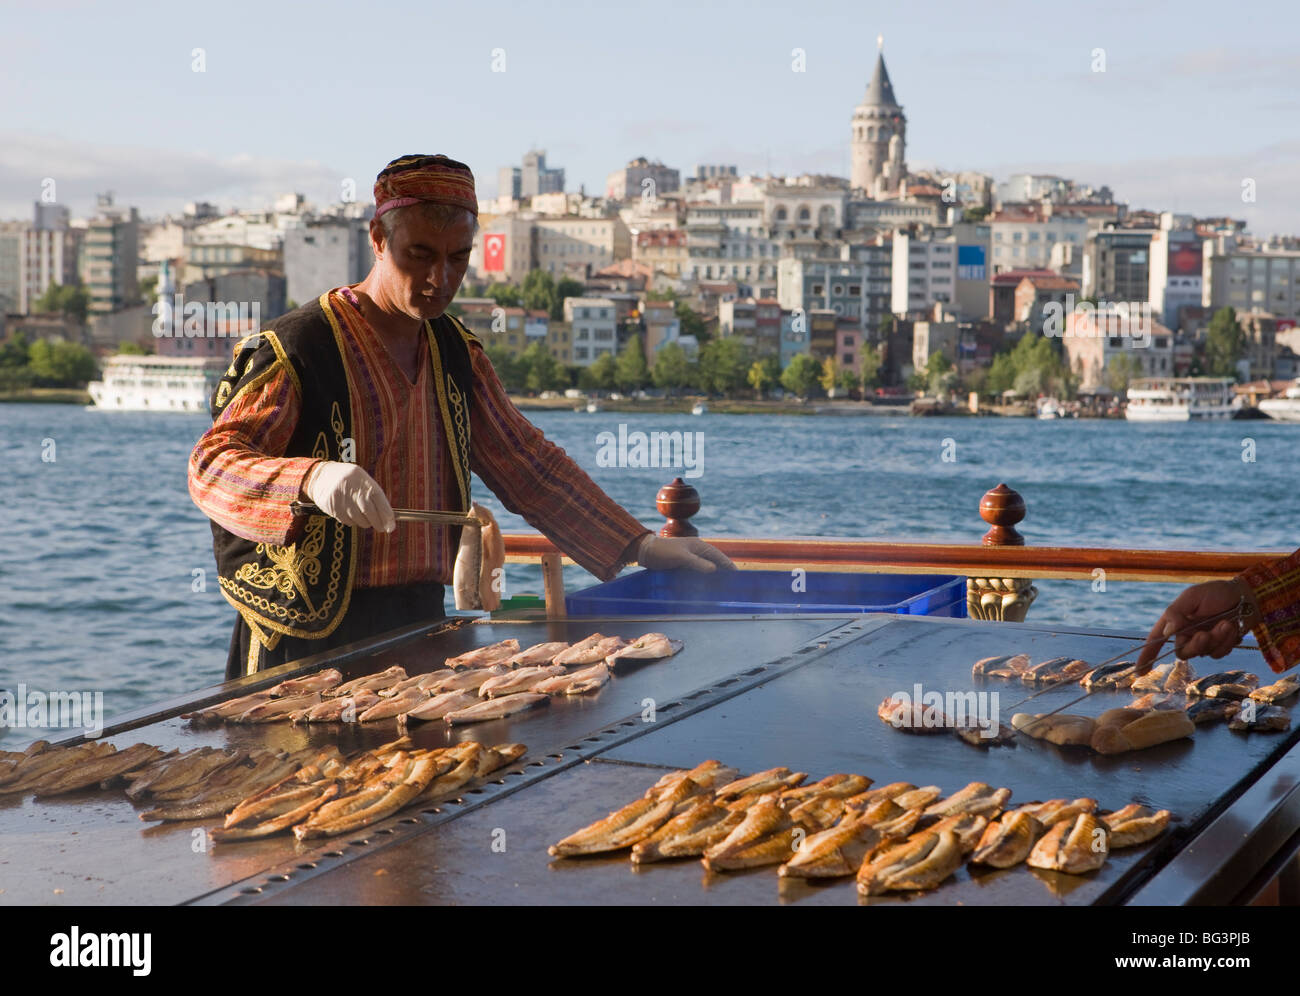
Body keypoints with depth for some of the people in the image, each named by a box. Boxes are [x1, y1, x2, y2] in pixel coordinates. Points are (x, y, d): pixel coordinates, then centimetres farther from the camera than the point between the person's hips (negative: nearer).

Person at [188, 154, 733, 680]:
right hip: (312, 637, -6)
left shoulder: (454, 350, 11)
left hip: (421, 621, 6)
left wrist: (640, 545, 6)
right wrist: (312, 480, -40)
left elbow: (528, 464, 15)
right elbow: (211, 465, -19)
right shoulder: (296, 348, -11)